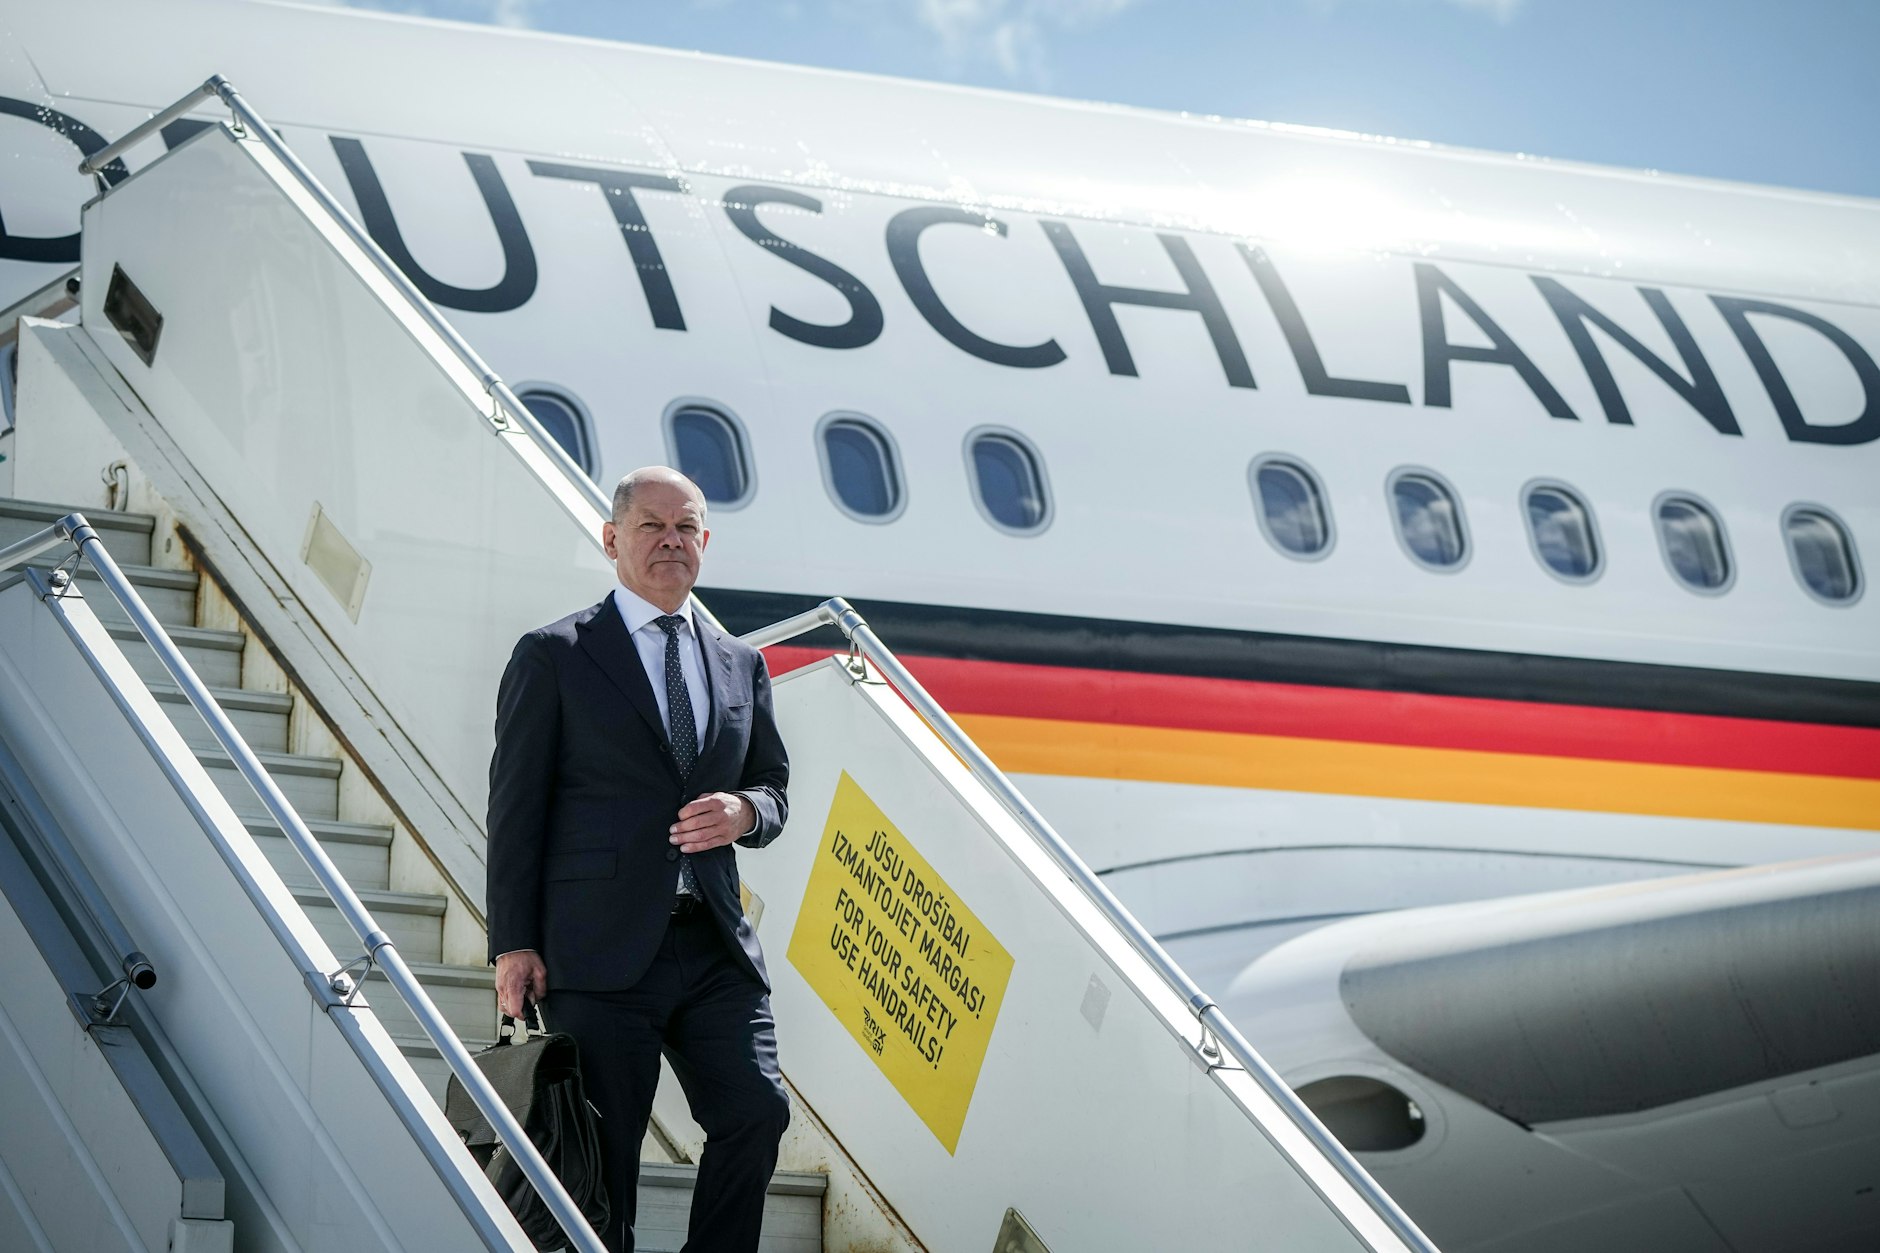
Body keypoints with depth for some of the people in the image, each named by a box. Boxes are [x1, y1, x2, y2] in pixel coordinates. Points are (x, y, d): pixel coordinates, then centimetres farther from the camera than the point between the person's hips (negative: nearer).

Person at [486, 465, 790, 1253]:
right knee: (603, 1156, -2)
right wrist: (513, 944, -8)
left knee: (756, 1112, -9)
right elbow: (516, 806, -1)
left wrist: (743, 812, -6)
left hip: (716, 944, 4)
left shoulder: (741, 665, 18)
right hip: (600, 948, -4)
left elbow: (774, 788, 21)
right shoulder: (553, 656, 3)